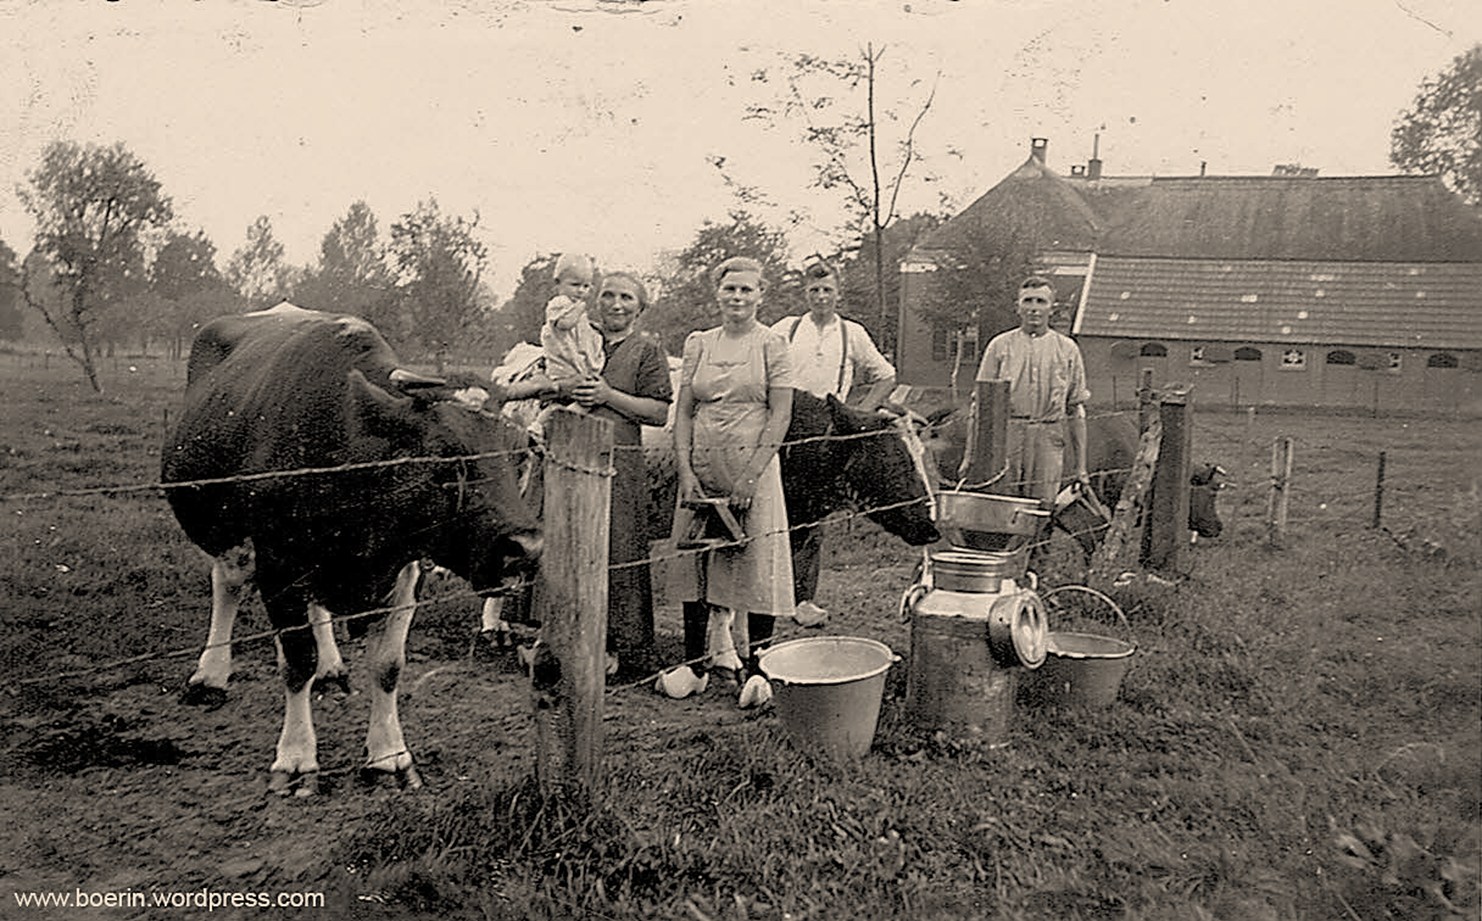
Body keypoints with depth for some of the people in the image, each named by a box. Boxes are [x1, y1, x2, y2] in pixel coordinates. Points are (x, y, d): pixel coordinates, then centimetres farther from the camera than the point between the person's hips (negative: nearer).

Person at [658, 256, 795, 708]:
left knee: (756, 565, -2)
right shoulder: (698, 344, 10)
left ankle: (754, 669, 8)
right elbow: (683, 413, 7)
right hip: (700, 472, 4)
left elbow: (780, 417, -6)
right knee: (694, 564, 6)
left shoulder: (771, 345, 0)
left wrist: (750, 477, -14)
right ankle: (695, 665, 17)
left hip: (753, 471, -3)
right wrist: (685, 474, -5)